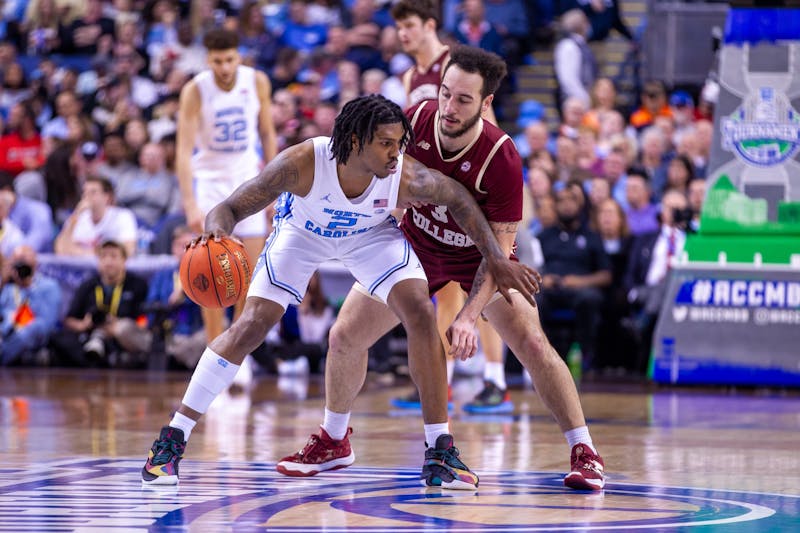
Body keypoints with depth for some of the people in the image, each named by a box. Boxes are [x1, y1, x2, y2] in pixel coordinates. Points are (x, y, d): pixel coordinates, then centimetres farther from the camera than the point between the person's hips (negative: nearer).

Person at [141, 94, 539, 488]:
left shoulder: (407, 178, -35)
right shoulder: (301, 163, -41)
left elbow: (457, 198, -13)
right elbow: (231, 208, -34)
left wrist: (497, 260, -10)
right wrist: (216, 231, -57)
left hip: (370, 234, 1)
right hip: (303, 230, -1)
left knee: (421, 315, -17)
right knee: (251, 325, -11)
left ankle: (440, 451, -8)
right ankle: (171, 439, -1)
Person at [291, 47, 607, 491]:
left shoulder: (501, 158, -33)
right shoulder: (415, 121, -23)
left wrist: (468, 317, -40)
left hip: (479, 255, -3)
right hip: (417, 246, 4)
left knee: (531, 343, -21)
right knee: (344, 337, -1)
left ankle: (584, 453, -9)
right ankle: (332, 442, 23)